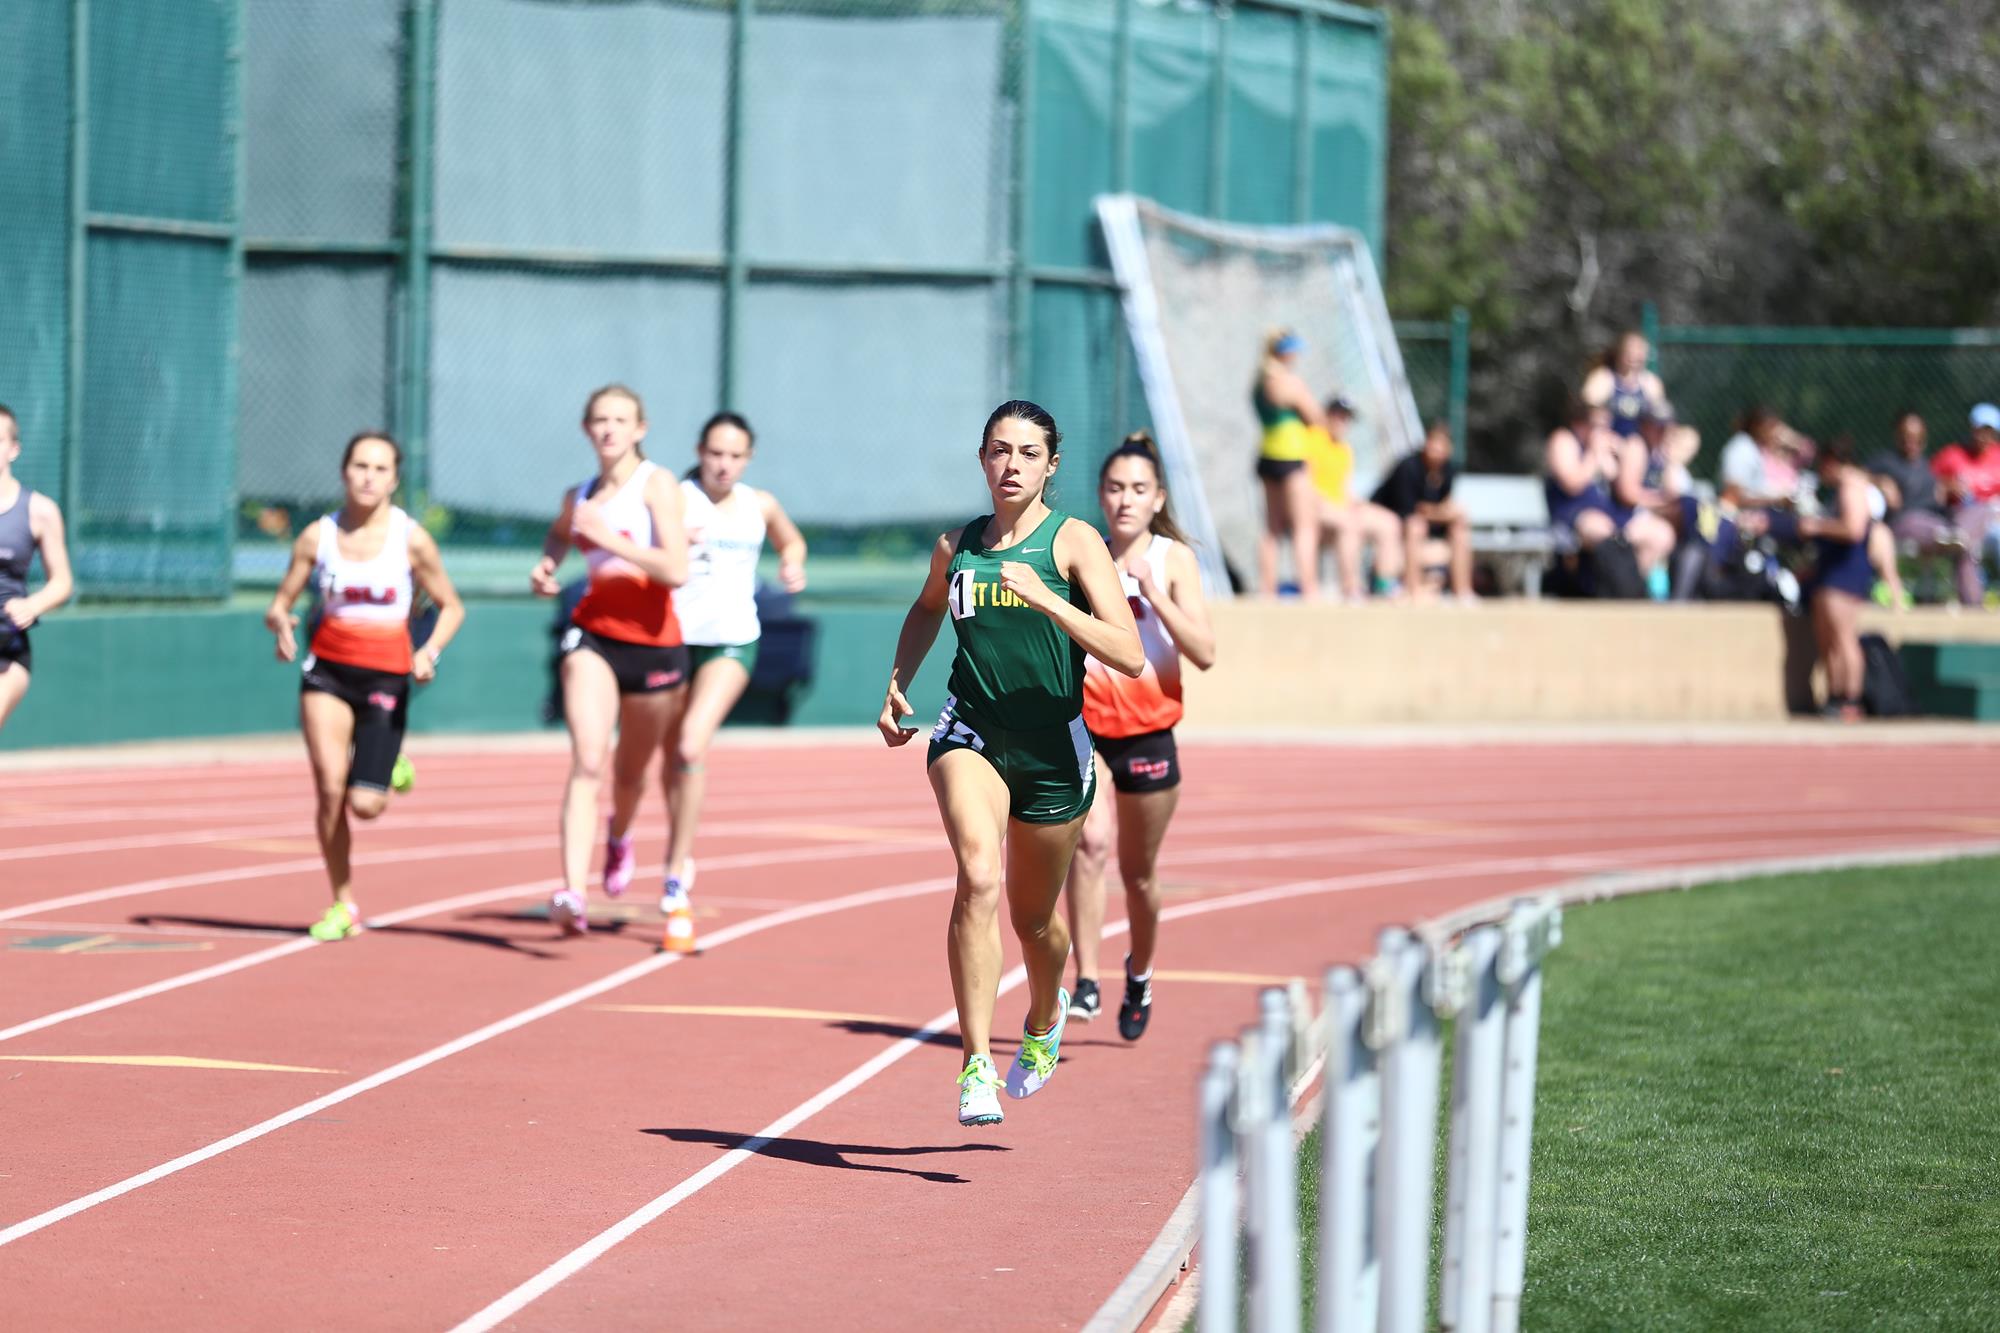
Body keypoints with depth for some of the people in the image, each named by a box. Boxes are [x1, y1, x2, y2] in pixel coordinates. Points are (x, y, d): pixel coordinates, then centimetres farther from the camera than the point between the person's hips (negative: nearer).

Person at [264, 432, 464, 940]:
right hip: (327, 670, 1)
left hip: (386, 677, -1)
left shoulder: (411, 540, -4)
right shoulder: (318, 536, 0)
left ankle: (390, 773, 30)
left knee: (365, 804, -9)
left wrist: (430, 651, -14)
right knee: (329, 787, -15)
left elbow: (451, 607, 4)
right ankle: (343, 905, 0)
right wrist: (280, 622, -19)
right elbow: (280, 603, 5)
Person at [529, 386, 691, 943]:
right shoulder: (579, 496, 8)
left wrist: (610, 538, -22)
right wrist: (546, 566, 13)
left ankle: (618, 837, 52)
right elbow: (560, 533, 34)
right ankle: (574, 892, -28)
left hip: (654, 643, -2)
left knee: (630, 770, 16)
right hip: (593, 633, 2)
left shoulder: (656, 484, -8)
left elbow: (676, 571, -20)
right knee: (586, 762, -18)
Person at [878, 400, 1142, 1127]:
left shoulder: (1073, 541, -6)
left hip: (1053, 748, -1)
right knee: (978, 878, -26)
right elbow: (927, 610, 30)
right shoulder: (957, 547, 6)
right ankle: (976, 1067, -28)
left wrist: (1045, 598, -25)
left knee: (1033, 918, 15)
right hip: (971, 734, 1)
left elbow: (1129, 656, -16)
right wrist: (897, 682, 17)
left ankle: (1045, 1016, 50)